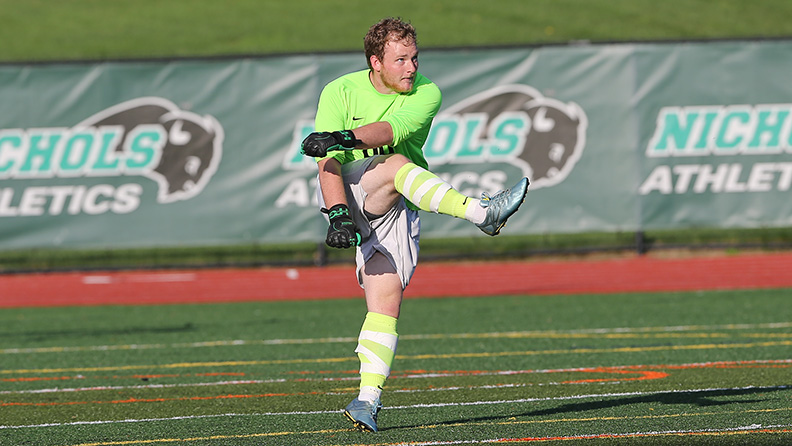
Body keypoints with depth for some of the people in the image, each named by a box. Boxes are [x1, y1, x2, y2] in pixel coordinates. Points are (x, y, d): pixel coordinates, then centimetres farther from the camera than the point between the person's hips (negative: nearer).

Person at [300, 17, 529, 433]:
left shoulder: (425, 93, -4)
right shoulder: (340, 92, -5)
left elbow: (391, 131, -24)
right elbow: (329, 161, -15)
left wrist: (345, 137, -42)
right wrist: (338, 216, -29)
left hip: (398, 208, 2)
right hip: (350, 193, -2)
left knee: (386, 301, -11)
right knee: (396, 165, -32)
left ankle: (369, 399, -14)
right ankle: (481, 212, -44)